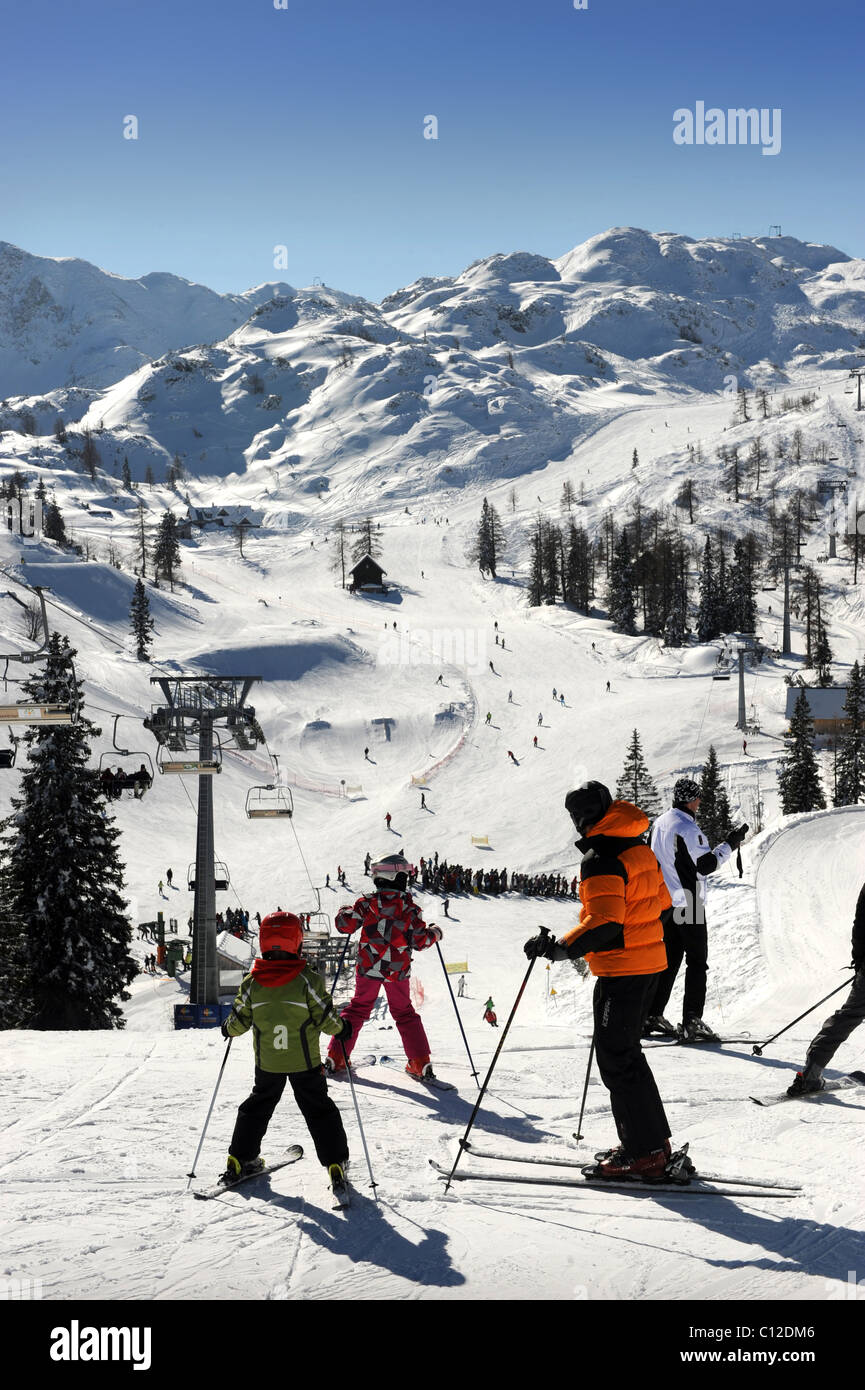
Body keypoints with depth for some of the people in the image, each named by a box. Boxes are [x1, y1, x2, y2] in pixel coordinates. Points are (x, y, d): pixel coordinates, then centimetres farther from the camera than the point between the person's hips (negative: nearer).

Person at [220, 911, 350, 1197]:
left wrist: (228, 1029, 21)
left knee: (257, 1106, 21)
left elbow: (239, 1022, -2)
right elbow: (326, 1018, -12)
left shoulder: (251, 983, -9)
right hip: (305, 1062, -2)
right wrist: (342, 1029, 9)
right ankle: (335, 1164, 8)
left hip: (267, 1064, 2)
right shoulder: (308, 980, -17)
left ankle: (239, 1160, 24)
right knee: (319, 1110, 10)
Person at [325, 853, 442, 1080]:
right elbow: (420, 941, -6)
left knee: (357, 1010, 14)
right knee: (405, 1014, 14)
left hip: (368, 969, 0)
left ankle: (336, 1057, 10)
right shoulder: (409, 908, -7)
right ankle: (420, 1063, 9)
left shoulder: (367, 903, -6)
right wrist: (434, 933, 14)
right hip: (398, 972, 0)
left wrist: (344, 912, 18)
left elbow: (345, 925, -4)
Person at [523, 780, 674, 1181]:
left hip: (620, 968, -10)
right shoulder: (639, 846, 11)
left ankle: (645, 1152, -3)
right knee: (623, 1051, 17)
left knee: (616, 1057, -4)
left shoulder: (600, 858, -18)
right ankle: (652, 1143, 21)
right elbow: (661, 899, 20)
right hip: (648, 961, 10)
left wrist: (562, 948, -32)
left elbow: (604, 922, -28)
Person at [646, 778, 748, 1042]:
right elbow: (706, 865, -16)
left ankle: (652, 1016, 15)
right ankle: (691, 1023, -7)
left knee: (669, 959, 15)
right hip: (688, 902, -8)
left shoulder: (660, 823, 9)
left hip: (665, 902, 8)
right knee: (697, 961, -2)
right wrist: (730, 845, -8)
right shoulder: (688, 829, -18)